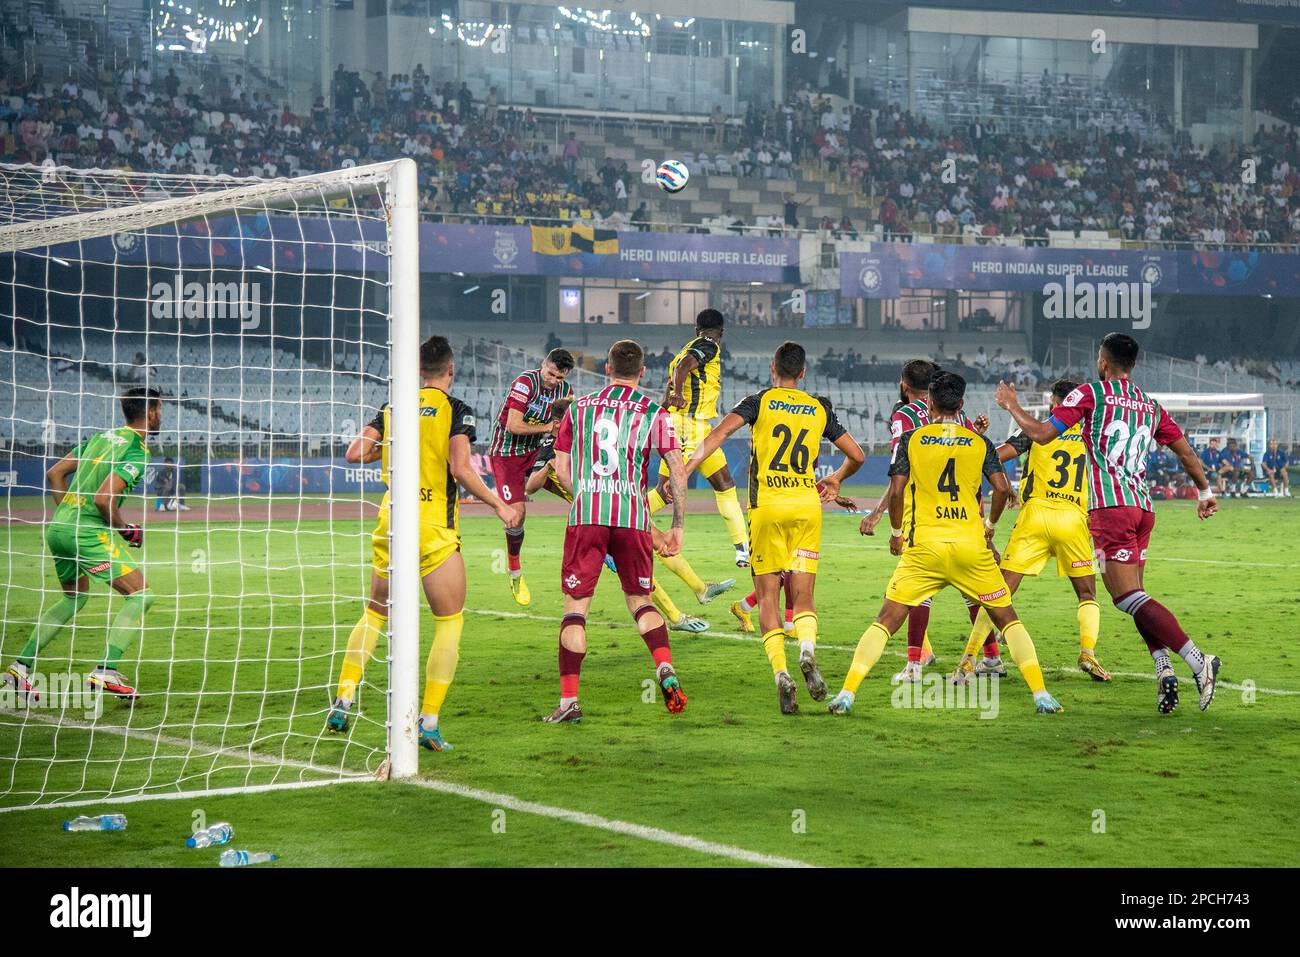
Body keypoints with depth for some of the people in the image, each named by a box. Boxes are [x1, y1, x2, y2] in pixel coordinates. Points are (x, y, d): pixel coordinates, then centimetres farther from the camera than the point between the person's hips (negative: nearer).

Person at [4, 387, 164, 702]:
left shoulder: (102, 437, 15)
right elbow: (103, 499, -21)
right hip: (88, 532, -9)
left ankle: (21, 666, 24)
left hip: (58, 526, 9)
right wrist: (126, 529, -5)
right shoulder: (138, 452, -10)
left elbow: (54, 474, 17)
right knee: (140, 595, -6)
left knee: (75, 598, 27)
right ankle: (106, 672, -16)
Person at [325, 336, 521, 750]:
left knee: (374, 614, 20)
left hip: (391, 525, 4)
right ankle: (429, 720, -5)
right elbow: (461, 470, -15)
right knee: (449, 622, 4)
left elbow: (355, 454, 2)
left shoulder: (393, 408, 7)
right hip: (436, 530, -4)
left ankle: (343, 700, 13)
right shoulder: (455, 409, -5)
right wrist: (500, 506, -4)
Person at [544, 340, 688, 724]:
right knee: (640, 601, 16)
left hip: (585, 515, 0)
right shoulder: (654, 412, 7)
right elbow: (678, 471, 0)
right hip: (633, 515, 0)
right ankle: (665, 669, -6)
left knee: (575, 606, 1)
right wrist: (677, 527, 5)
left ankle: (569, 700, -5)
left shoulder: (578, 407, 12)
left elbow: (562, 470, 13)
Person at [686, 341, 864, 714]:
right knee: (803, 596, 6)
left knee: (768, 596, 4)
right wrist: (835, 479, 37)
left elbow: (721, 432, -13)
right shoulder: (820, 408, 12)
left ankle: (780, 673, -13)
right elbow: (856, 456, 17)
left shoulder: (759, 402, 3)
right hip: (807, 504, 2)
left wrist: (686, 470, -17)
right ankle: (807, 649, -24)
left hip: (767, 506, -2)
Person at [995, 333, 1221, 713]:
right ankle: (1164, 669, -5)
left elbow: (1042, 433, -1)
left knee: (1130, 598, -11)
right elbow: (1185, 452, 20)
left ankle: (1198, 660, -25)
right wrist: (1205, 492, 35)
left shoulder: (1092, 392, 1)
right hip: (1143, 507, 7)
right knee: (1134, 597, 14)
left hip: (1110, 505, -7)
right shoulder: (1151, 406, 17)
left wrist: (1011, 406, 16)